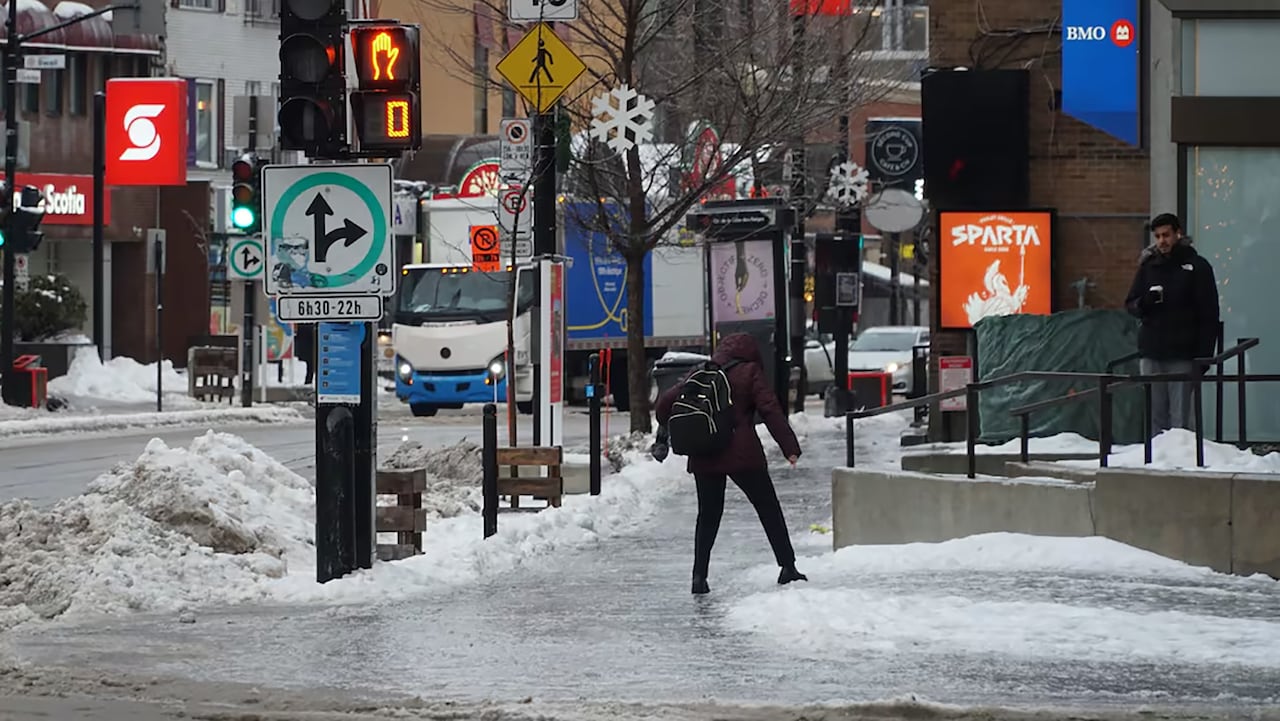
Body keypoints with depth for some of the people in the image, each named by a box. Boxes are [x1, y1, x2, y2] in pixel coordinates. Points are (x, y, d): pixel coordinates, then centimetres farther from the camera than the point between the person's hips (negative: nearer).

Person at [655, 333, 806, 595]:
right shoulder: (750, 373, 0)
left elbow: (666, 402, 8)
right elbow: (771, 411, -8)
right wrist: (790, 447, -10)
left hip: (704, 459, 3)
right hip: (743, 455, -3)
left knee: (708, 516, 11)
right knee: (769, 509, 8)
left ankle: (699, 576, 2)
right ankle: (787, 567, 6)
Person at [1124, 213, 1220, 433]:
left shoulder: (1197, 266, 2)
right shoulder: (1148, 265, 12)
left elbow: (1209, 314, 1)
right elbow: (1131, 304, 15)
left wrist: (1205, 353, -7)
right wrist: (1144, 303, -10)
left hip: (1182, 356, -4)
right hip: (1151, 352, 4)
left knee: (1180, 415, -7)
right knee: (1155, 414, 3)